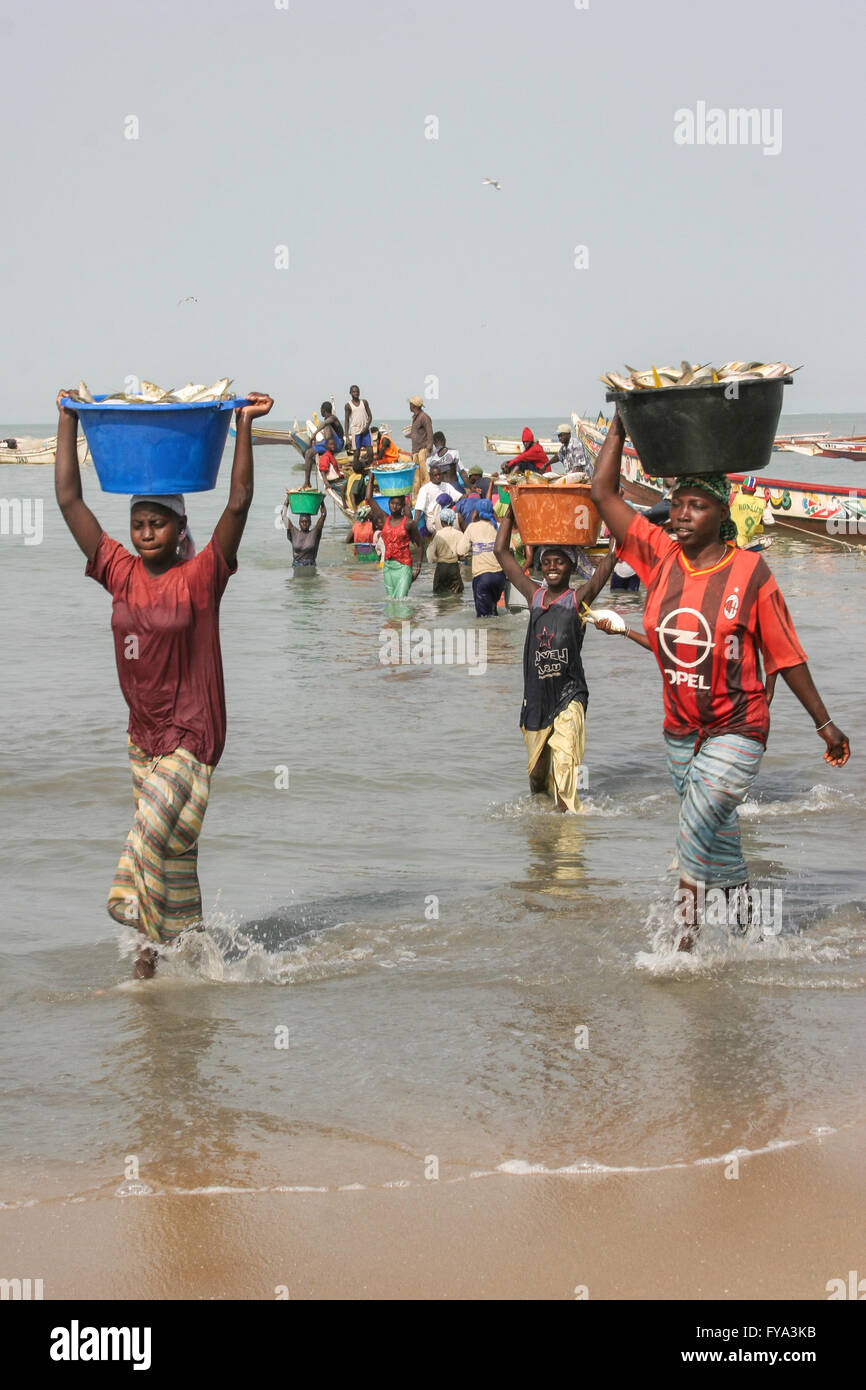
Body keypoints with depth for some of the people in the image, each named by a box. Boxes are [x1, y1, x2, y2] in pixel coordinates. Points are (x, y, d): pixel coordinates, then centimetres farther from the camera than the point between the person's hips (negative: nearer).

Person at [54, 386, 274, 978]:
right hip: (142, 732, 5)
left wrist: (244, 427, -23)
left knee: (153, 834, -14)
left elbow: (239, 504, -19)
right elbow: (70, 499, 1)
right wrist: (69, 420, -1)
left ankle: (153, 940, -5)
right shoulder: (121, 573, 1)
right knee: (170, 842, 13)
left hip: (191, 734, -5)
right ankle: (186, 932, 26)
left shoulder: (200, 577, -9)